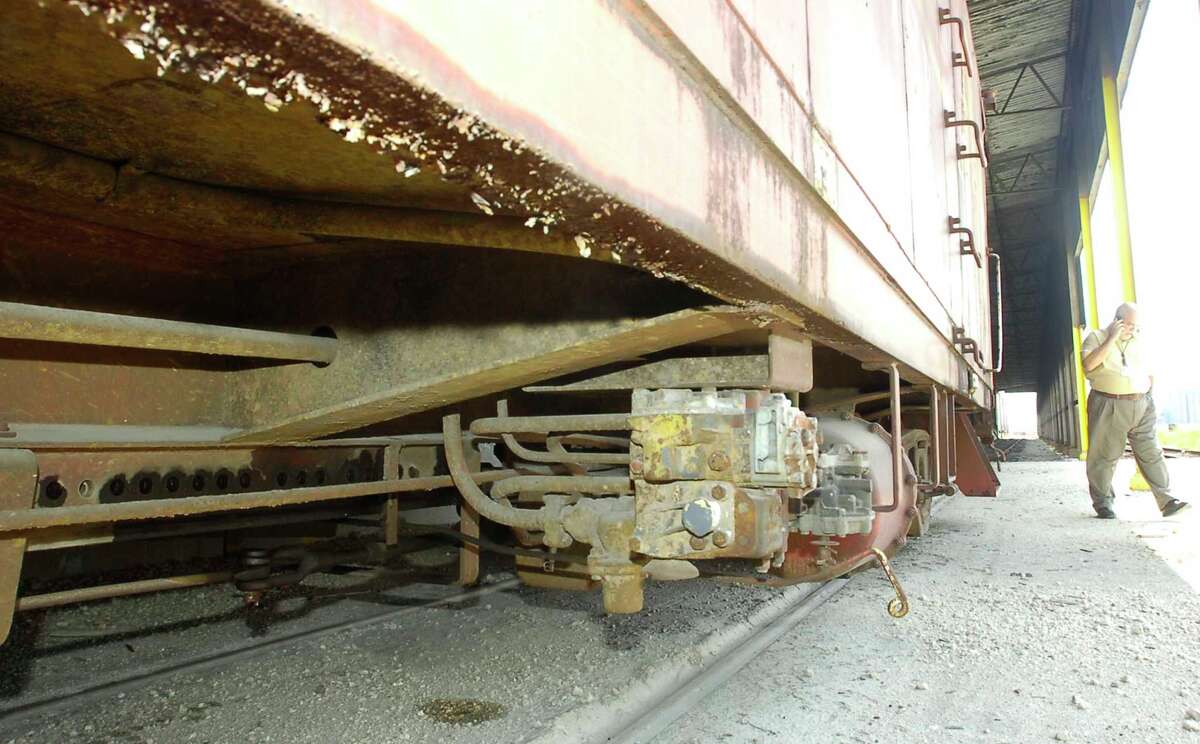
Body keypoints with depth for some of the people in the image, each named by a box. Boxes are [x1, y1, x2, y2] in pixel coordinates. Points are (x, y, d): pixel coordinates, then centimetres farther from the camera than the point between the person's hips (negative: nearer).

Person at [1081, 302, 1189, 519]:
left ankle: (1167, 501, 2)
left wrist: (1146, 394, 9)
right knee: (1104, 456, 1)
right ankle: (1103, 503, 10)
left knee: (1151, 453, 0)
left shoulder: (1139, 342, 17)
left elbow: (1150, 374, 24)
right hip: (1108, 406, -4)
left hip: (1141, 406, 4)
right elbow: (1089, 365, -17)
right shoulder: (1096, 337, 2)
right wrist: (1112, 338, -14)